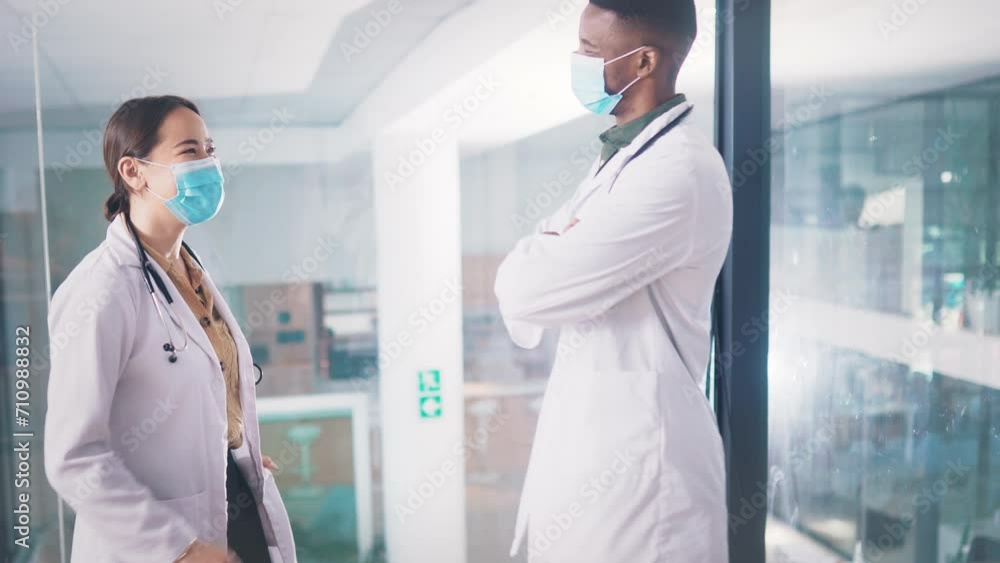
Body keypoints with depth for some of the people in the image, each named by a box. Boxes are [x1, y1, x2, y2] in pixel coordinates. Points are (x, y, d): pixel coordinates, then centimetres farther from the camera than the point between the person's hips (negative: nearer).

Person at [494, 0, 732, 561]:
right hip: (596, 432, 9)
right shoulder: (627, 154, 11)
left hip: (636, 450, -9)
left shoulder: (675, 171, -22)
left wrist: (540, 251, -3)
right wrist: (553, 251, -12)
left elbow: (522, 287, -24)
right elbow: (530, 268, 10)